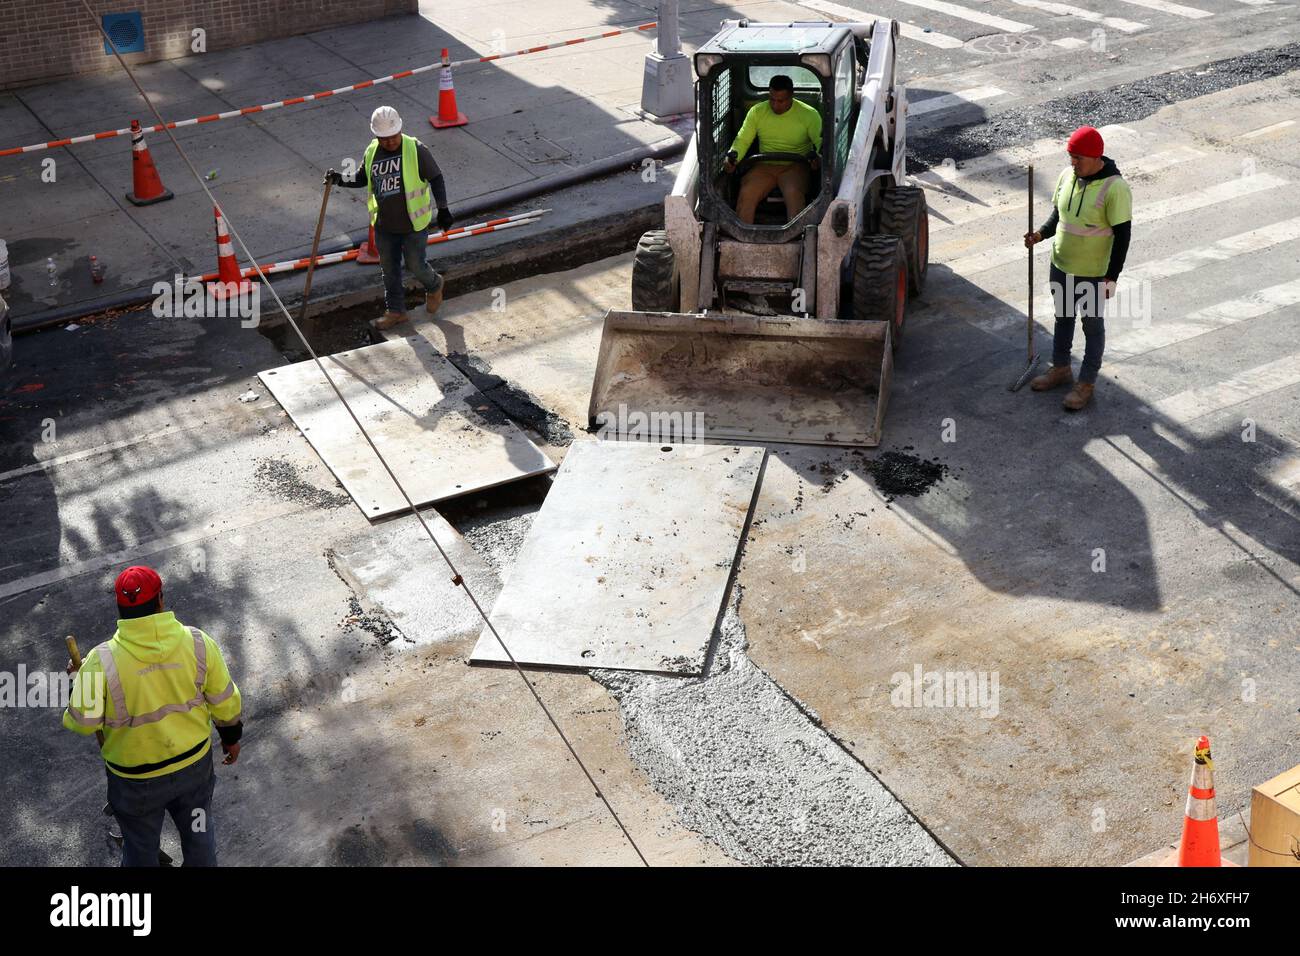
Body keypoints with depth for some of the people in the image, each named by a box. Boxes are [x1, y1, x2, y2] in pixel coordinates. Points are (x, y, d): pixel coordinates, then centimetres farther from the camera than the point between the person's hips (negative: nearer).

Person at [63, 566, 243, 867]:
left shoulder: (102, 661, -26)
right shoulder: (198, 643, -18)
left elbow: (82, 723, -16)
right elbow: (225, 700, -6)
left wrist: (80, 681, 2)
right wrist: (231, 736, 13)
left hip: (136, 779, -2)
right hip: (194, 763, 2)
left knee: (140, 847, 23)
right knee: (198, 831, 28)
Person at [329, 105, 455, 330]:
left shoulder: (416, 149, -15)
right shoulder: (372, 152, -1)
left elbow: (436, 178, -9)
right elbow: (362, 178, 14)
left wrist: (443, 209, -12)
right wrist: (341, 180, -4)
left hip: (413, 224, -5)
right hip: (384, 225, 5)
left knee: (416, 265, 7)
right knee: (389, 269, 14)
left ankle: (434, 286, 40)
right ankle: (396, 311, 30)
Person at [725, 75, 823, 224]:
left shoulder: (809, 115, -3)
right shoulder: (757, 111, 5)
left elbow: (821, 142, -5)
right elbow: (743, 139, 7)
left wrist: (817, 157, -29)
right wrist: (733, 155, -15)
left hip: (794, 166, -2)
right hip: (764, 166, 3)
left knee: (793, 193, -35)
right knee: (746, 193, -27)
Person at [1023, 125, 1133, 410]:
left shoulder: (1114, 188, -22)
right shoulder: (1067, 176, -4)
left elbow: (1123, 234, -17)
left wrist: (1111, 278, -17)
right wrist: (1040, 234, -9)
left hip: (1093, 274, -6)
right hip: (1060, 266, 6)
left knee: (1092, 326, 11)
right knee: (1063, 318, 23)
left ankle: (1086, 383, 24)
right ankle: (1061, 369, 42)